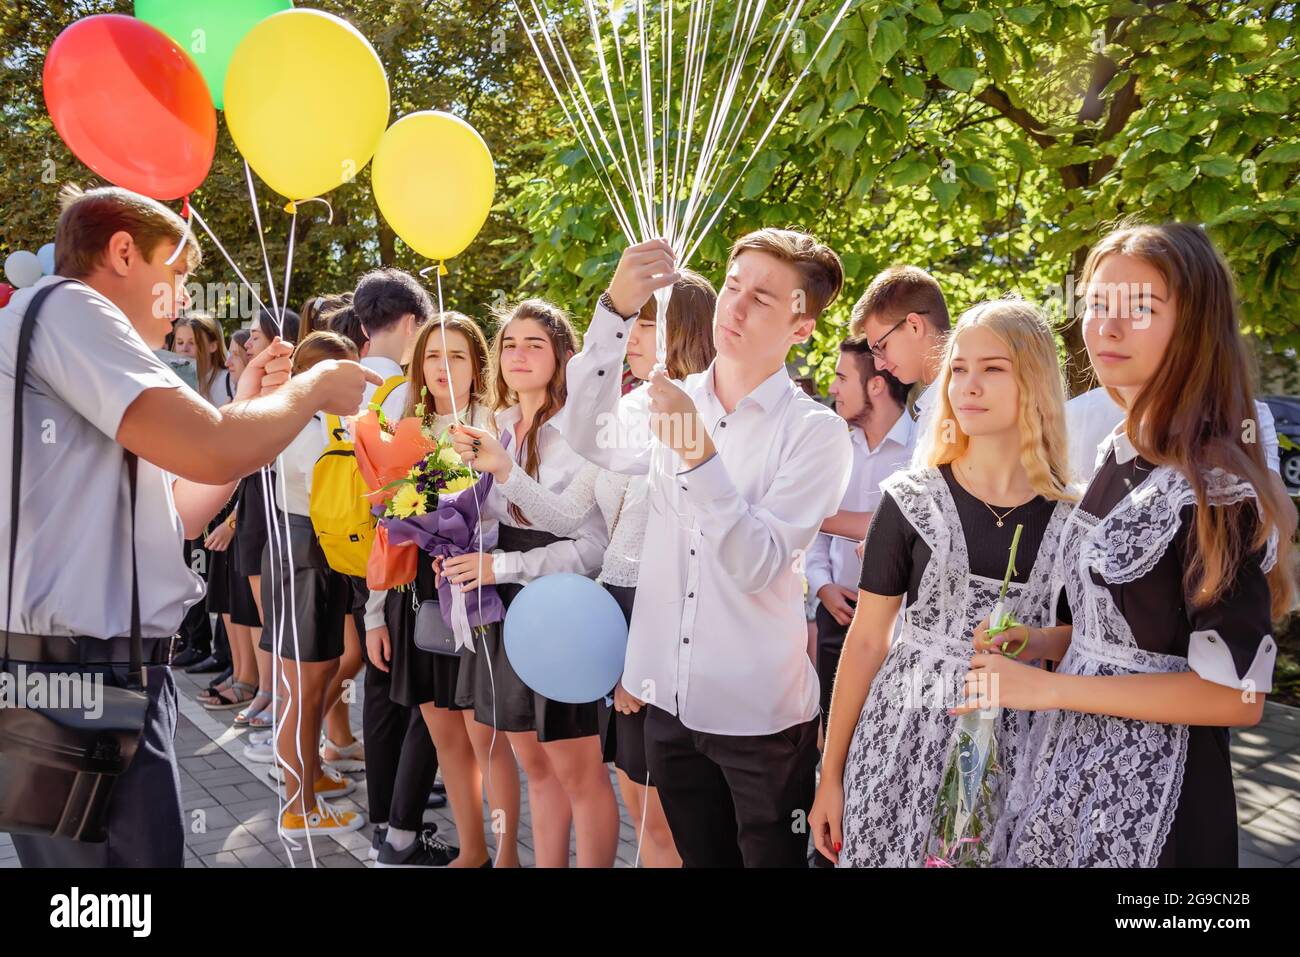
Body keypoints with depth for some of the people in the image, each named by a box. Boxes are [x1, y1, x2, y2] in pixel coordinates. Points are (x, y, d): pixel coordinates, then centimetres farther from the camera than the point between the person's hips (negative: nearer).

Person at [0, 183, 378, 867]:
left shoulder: (69, 326, 23)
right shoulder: (66, 306, -8)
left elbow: (172, 518, 24)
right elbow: (210, 452, -21)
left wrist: (250, 406, 19)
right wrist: (313, 388, -3)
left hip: (109, 669, 10)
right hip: (80, 674, -10)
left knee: (151, 850, 15)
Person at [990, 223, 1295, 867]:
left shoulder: (1216, 487, -20)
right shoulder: (1117, 455, 5)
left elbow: (1237, 692, -20)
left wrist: (1050, 689, -20)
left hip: (1150, 790, -7)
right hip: (1073, 763, 8)